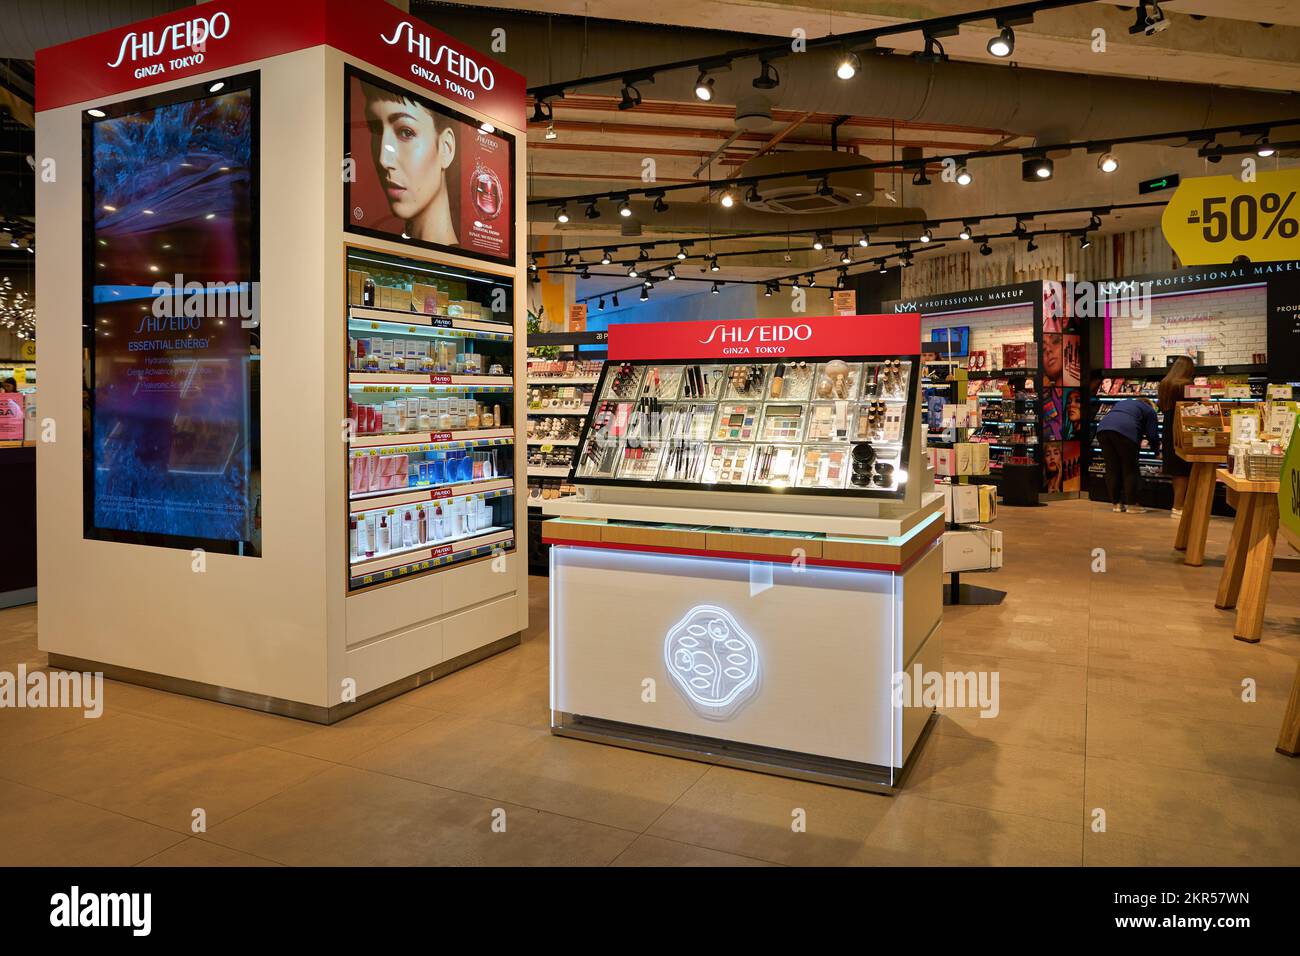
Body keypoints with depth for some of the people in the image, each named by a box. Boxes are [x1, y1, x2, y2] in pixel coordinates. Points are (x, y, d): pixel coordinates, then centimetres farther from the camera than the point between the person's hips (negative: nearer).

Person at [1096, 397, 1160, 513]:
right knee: (1129, 471, 5)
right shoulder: (1149, 410, 22)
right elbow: (1152, 435, 14)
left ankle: (1115, 503, 15)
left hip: (1103, 429, 5)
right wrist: (1156, 449, 32)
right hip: (1125, 432, -5)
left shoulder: (1121, 403, 38)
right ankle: (1132, 505, 8)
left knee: (1112, 470, 10)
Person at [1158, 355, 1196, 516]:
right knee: (1183, 471, -1)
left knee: (1175, 470, 15)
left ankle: (1178, 504, 23)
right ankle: (1178, 508, 0)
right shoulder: (1187, 385, -15)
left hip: (1168, 429, 7)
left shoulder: (1164, 384, 5)